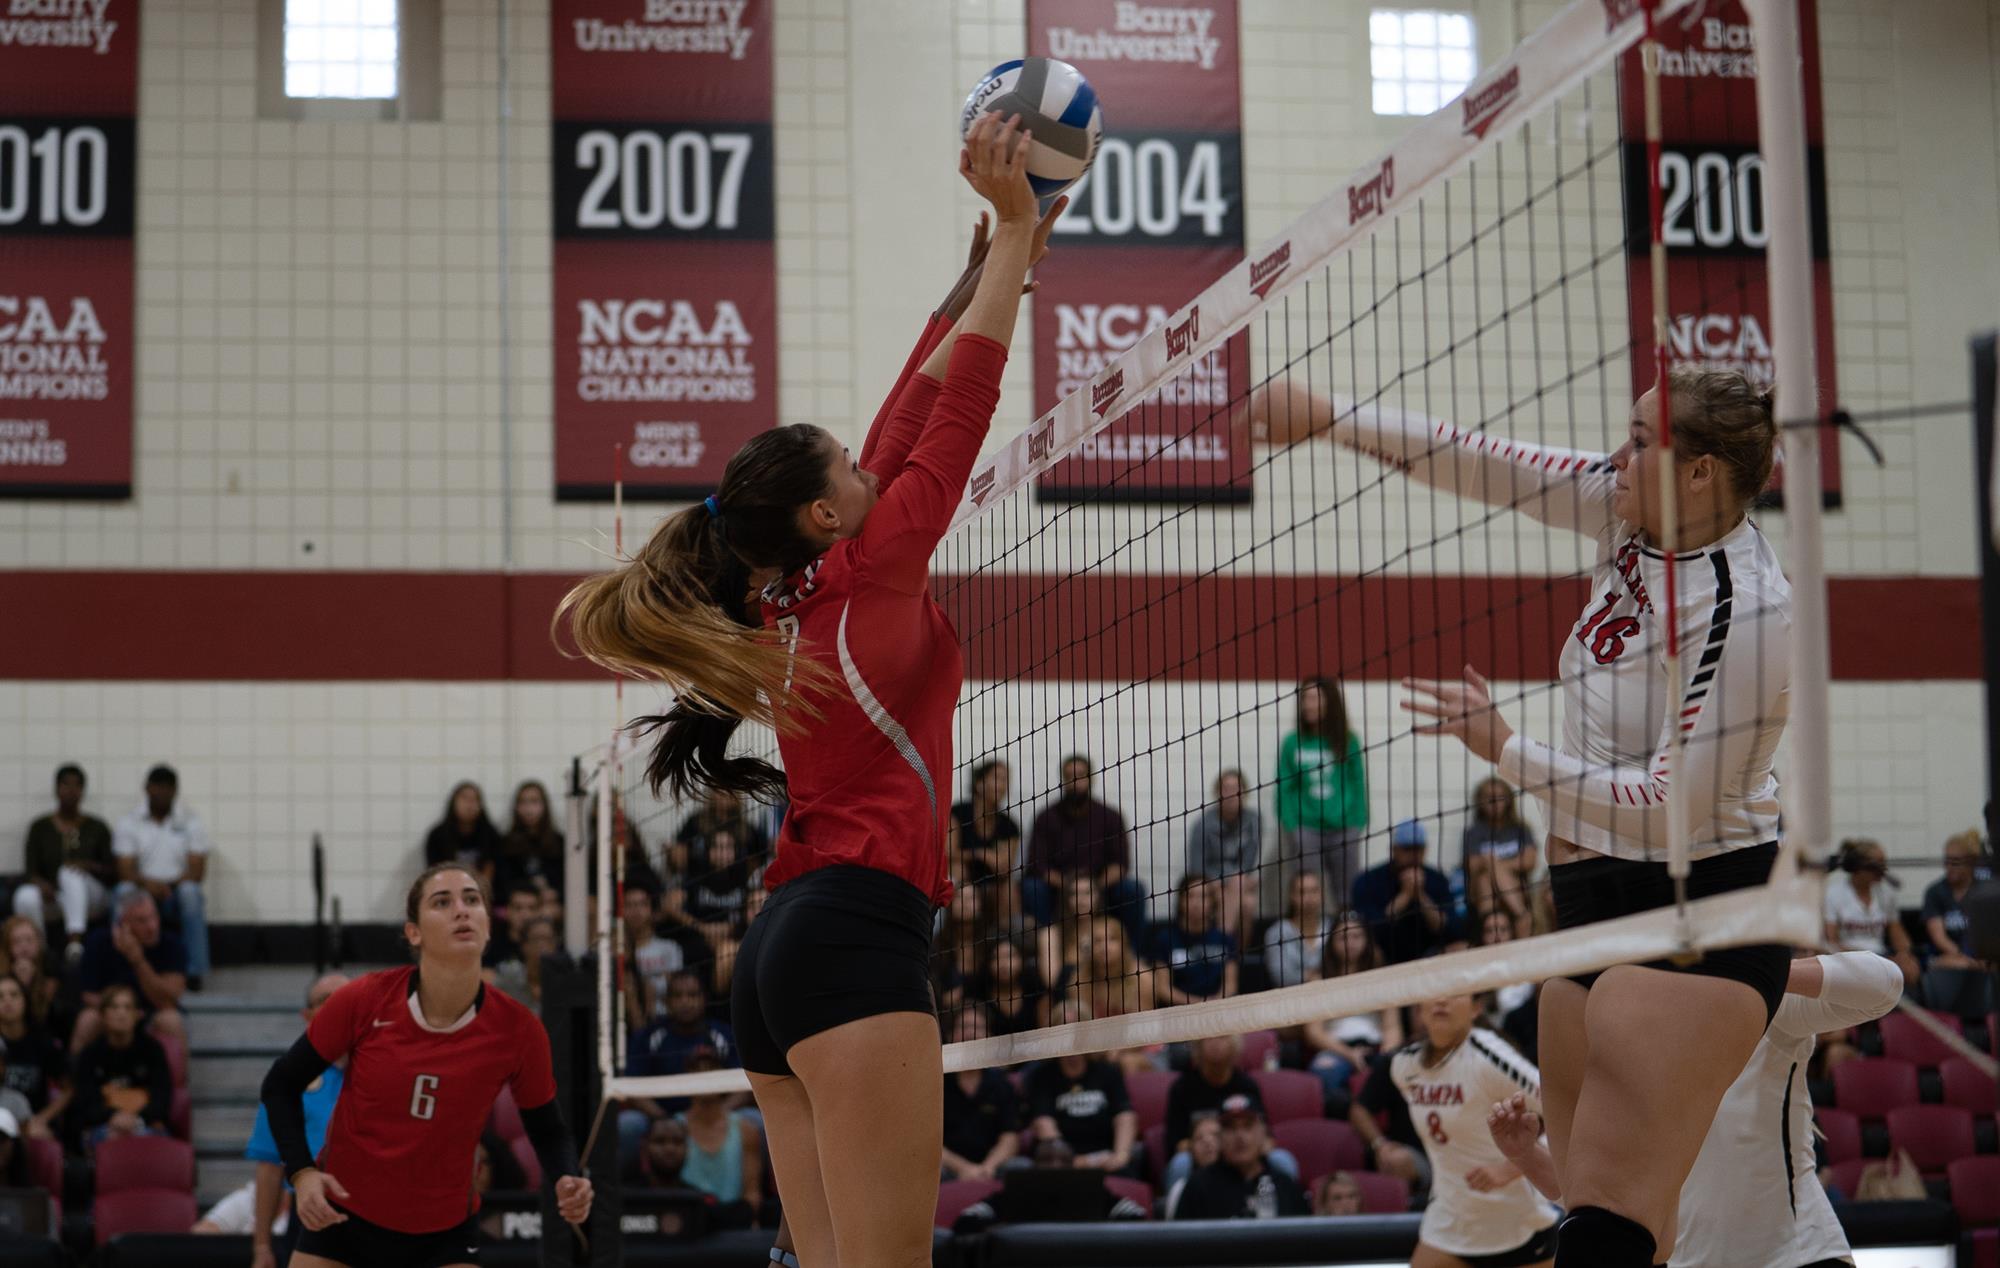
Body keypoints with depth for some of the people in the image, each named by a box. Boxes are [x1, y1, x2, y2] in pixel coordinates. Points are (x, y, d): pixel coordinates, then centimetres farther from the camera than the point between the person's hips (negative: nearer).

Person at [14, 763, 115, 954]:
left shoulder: (97, 828, 8)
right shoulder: (40, 828, 8)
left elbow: (114, 872, 2)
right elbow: (30, 871, 1)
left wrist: (88, 866, -18)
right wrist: (41, 883, -22)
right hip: (52, 898, 1)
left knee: (71, 873, -36)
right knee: (25, 896, -33)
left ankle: (75, 943, -52)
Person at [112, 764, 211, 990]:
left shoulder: (190, 822, 6)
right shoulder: (129, 823, 7)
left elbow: (197, 871, -3)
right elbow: (125, 871, -3)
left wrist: (169, 886, -21)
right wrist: (146, 883, -25)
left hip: (176, 890, 0)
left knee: (190, 892, -34)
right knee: (124, 892, -33)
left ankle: (194, 971, -32)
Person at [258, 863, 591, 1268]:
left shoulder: (518, 1030, -14)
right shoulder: (364, 1001, -16)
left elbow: (547, 1131, 2)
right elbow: (281, 1085, -3)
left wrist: (567, 1181, -18)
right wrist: (301, 1172, -17)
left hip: (443, 1235, 0)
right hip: (339, 1218, 0)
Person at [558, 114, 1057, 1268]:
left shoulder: (795, 607, 19)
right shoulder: (867, 569, -1)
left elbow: (910, 425, 24)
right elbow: (962, 409, 0)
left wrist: (994, 265, 28)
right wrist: (1013, 229, 5)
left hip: (785, 949, 9)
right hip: (858, 933, -9)